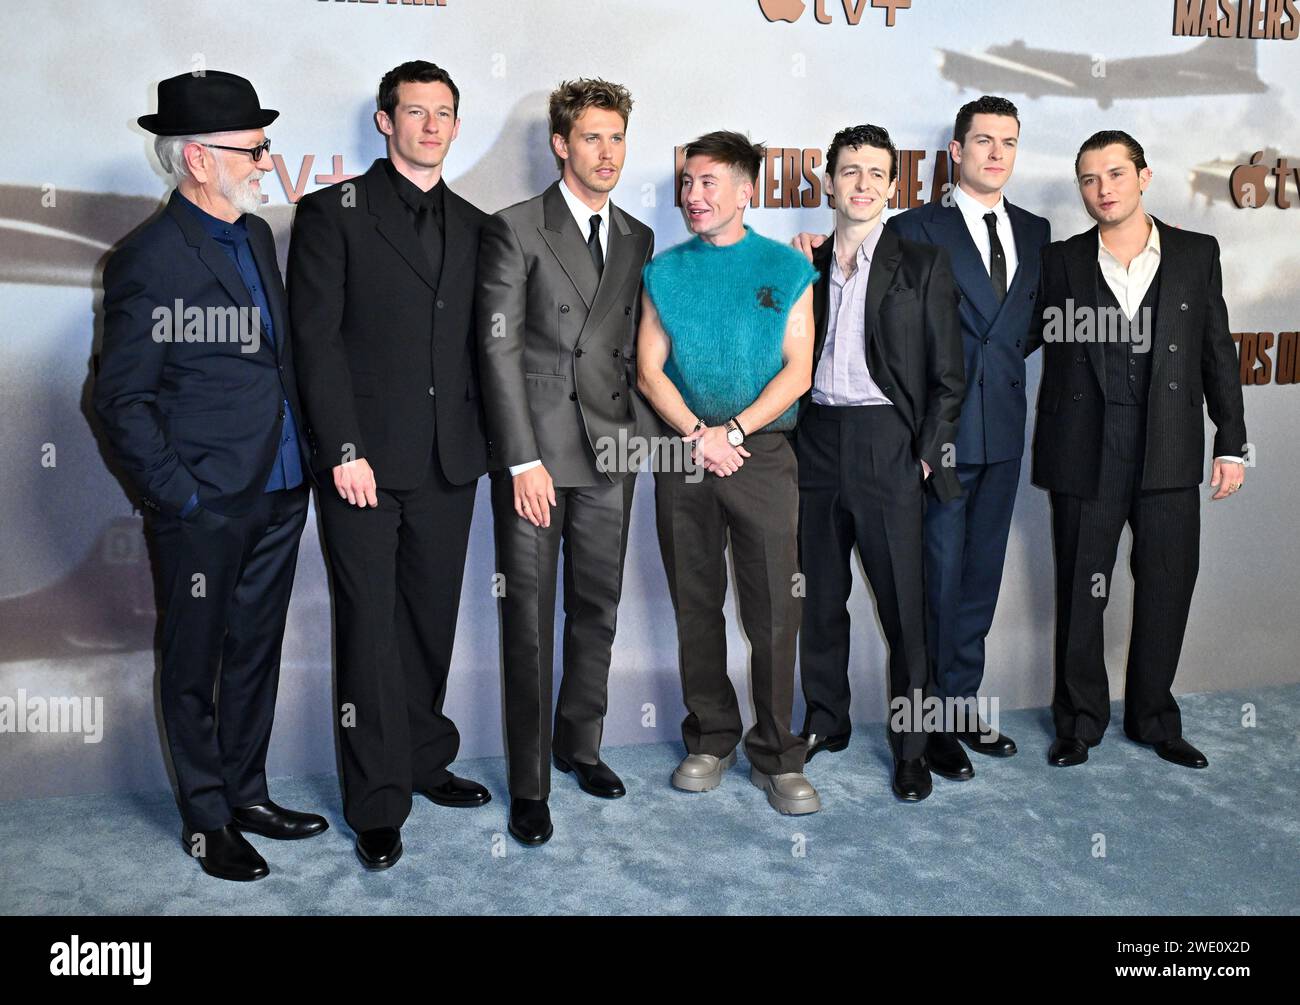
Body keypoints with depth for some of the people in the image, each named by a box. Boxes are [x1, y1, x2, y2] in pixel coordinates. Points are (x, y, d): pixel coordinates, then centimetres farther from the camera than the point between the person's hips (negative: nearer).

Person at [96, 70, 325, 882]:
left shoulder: (257, 235, 9)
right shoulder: (149, 260, -13)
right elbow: (122, 399, -11)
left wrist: (304, 457, 10)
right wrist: (179, 496, -14)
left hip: (279, 495, 7)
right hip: (208, 507, -7)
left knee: (256, 653, 18)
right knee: (195, 664, 10)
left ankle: (246, 792, 34)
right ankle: (207, 819, 25)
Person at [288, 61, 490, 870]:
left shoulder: (474, 226, 13)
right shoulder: (333, 212, 0)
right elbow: (316, 339, -7)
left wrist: (480, 439, 6)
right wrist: (346, 450, -14)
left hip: (449, 462, 4)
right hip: (364, 459, -4)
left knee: (432, 620, 11)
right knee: (371, 627, 1)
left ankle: (424, 759, 27)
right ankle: (379, 802, 12)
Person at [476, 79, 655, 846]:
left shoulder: (638, 238, 13)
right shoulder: (517, 230, -3)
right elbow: (499, 349, -9)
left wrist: (637, 430, 6)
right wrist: (524, 459, -14)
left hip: (611, 450, 5)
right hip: (537, 450, -5)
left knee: (598, 608, 12)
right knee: (529, 619, 1)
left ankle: (580, 742, 30)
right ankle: (529, 783, 11)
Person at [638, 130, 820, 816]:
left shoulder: (785, 269, 5)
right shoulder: (664, 272, 11)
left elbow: (798, 370, -2)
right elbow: (649, 368, 4)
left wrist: (733, 431, -12)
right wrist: (696, 434, -11)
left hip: (762, 453, -2)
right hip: (683, 454, 2)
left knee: (774, 610, -3)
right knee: (697, 606, 9)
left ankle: (777, 756, 9)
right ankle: (711, 740, 23)